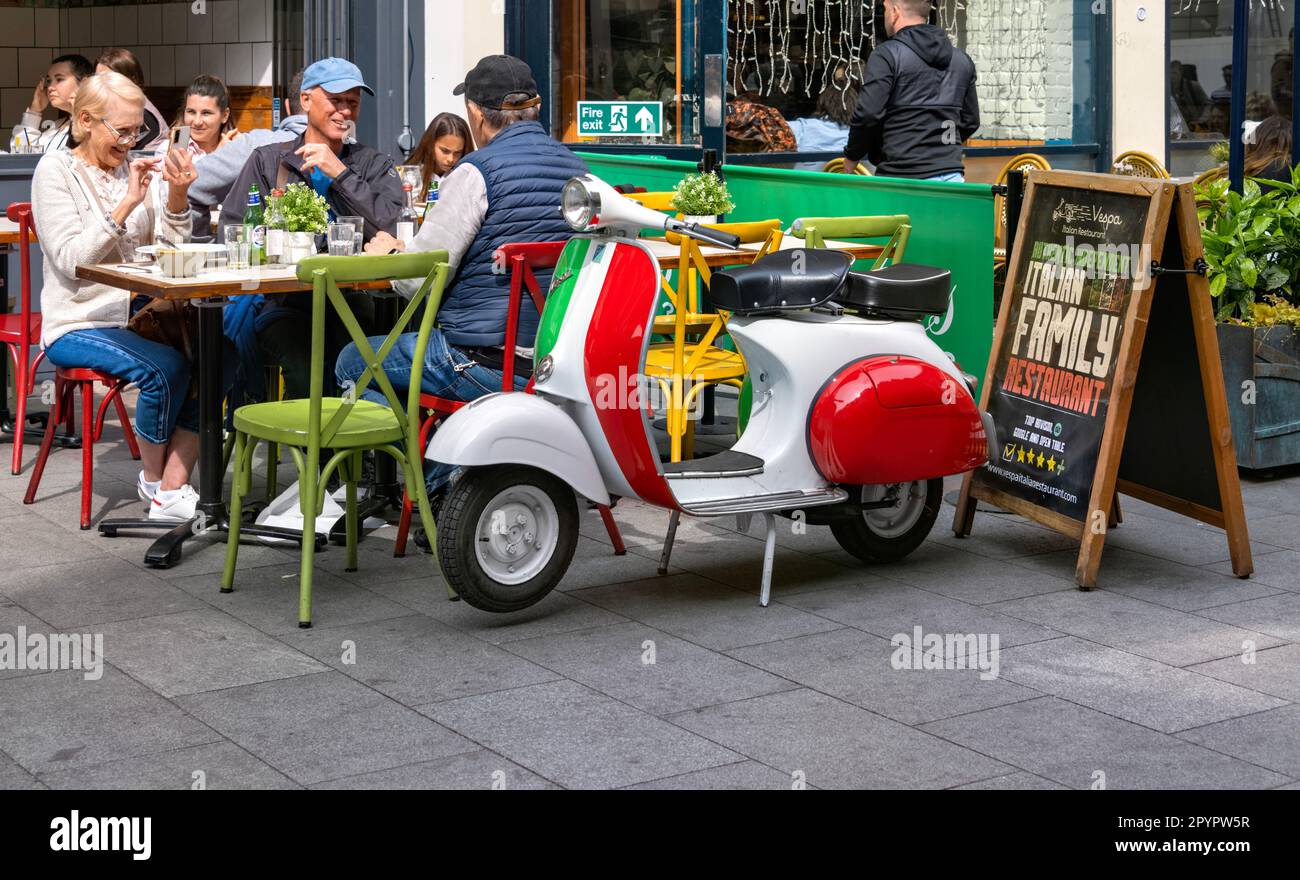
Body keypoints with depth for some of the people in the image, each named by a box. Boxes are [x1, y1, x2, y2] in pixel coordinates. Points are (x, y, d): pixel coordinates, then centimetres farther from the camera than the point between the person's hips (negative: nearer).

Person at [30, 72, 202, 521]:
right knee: (165, 367, -30)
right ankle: (152, 478, -5)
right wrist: (126, 204, -22)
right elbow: (72, 258, -15)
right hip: (76, 325, -5)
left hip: (136, 316, 5)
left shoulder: (134, 168, 12)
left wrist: (177, 197, -10)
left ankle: (172, 490, -20)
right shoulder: (56, 170, -3)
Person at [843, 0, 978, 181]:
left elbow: (868, 115, -13)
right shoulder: (962, 59, 14)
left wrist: (852, 156, 3)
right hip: (951, 175, 6)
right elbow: (971, 121, 18)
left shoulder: (888, 54, -6)